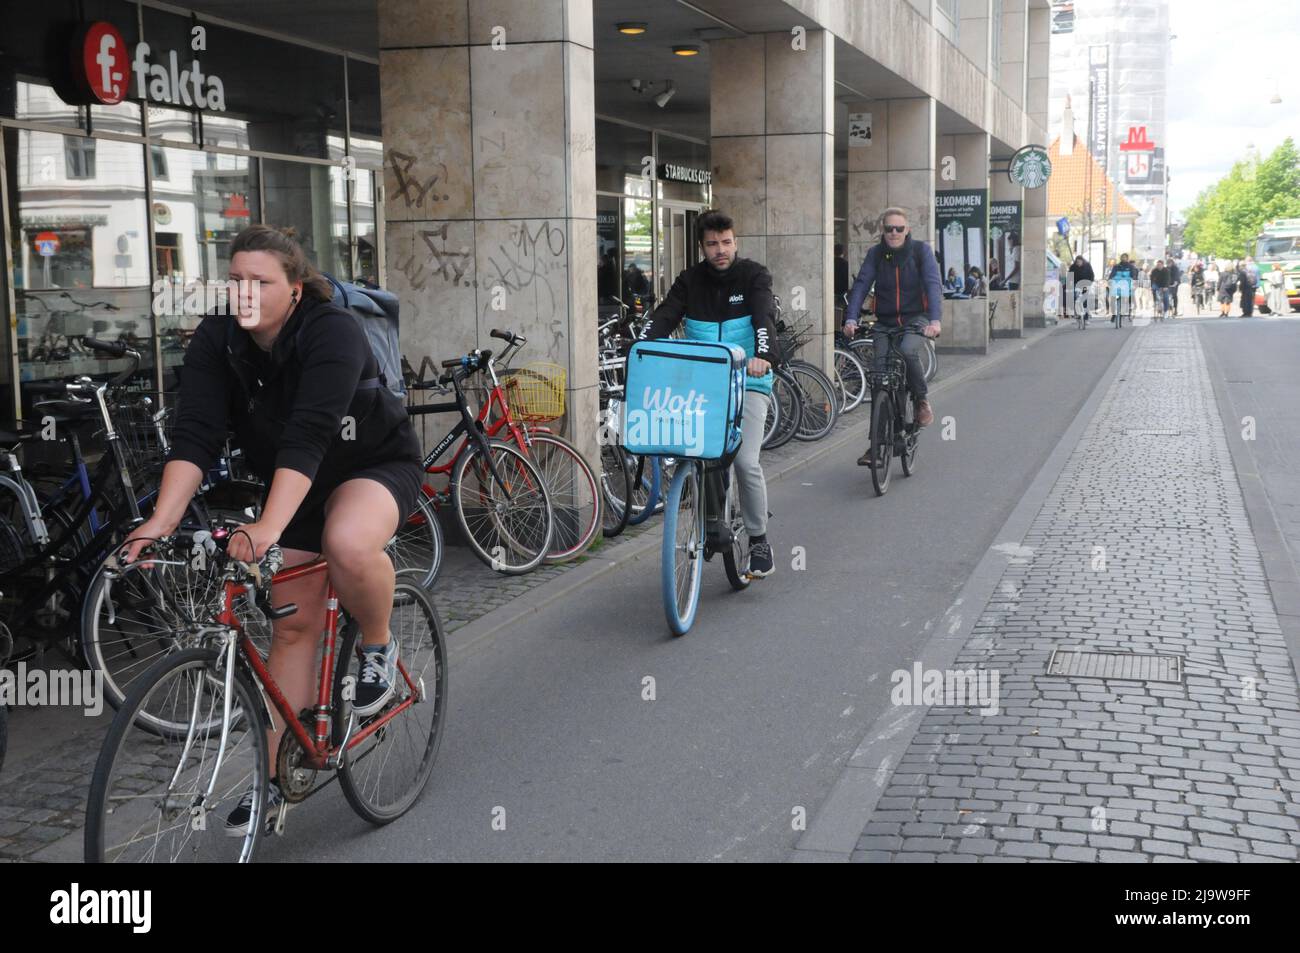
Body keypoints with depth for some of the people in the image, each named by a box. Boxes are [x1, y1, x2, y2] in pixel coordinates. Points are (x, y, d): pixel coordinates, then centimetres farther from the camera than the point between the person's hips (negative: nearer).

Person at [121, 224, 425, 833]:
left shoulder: (333, 332, -29)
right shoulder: (216, 340, -14)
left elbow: (307, 437, -41)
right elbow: (195, 434, -23)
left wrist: (268, 527, -52)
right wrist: (161, 520, -38)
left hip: (376, 464, -5)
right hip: (293, 484, 5)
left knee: (347, 543, -37)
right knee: (292, 624, 3)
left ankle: (379, 649, -6)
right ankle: (277, 777, 13)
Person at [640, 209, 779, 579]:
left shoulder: (753, 275, -3)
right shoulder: (691, 280, 5)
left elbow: (764, 319, -20)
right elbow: (664, 316, -8)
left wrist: (764, 355, -40)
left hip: (747, 382, -3)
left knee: (746, 461, -15)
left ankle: (759, 540, 3)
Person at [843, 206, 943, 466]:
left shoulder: (921, 250, -5)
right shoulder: (875, 253, 1)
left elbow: (933, 285, -15)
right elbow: (861, 285, -7)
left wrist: (935, 320, -31)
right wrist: (851, 319, -23)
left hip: (915, 319, -2)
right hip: (885, 322, 3)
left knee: (908, 351, -34)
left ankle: (922, 400, -6)